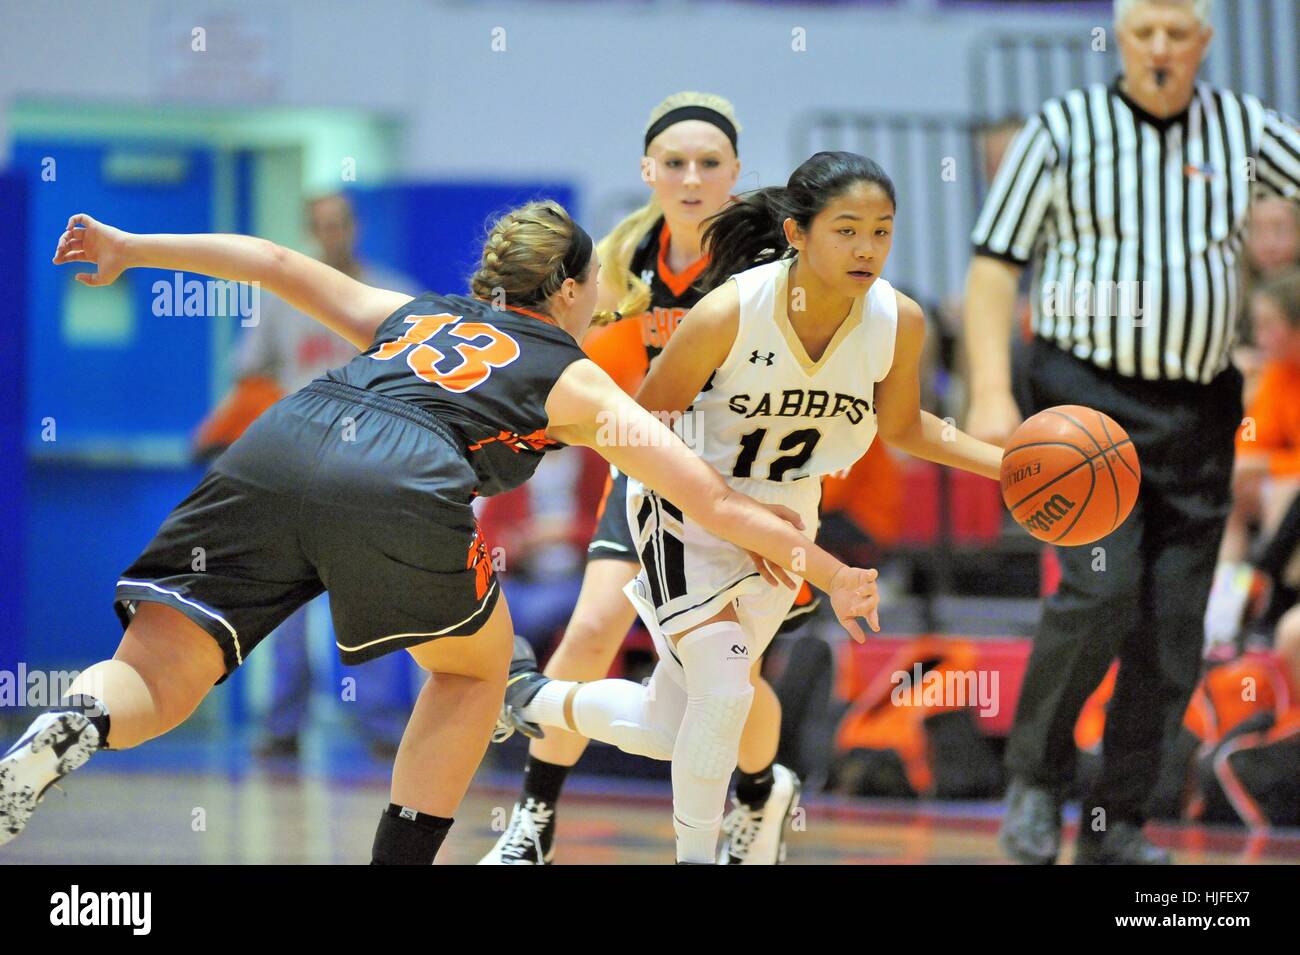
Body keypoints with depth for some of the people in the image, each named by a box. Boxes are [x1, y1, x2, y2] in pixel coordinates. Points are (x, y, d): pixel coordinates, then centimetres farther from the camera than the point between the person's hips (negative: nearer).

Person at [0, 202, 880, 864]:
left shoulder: (412, 316, 37)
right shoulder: (577, 382, 26)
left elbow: (274, 263, 32)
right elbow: (715, 503, 24)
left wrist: (129, 248, 35)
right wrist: (830, 574, 33)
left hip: (274, 449, 3)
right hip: (401, 488, -3)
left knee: (148, 689, -2)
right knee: (477, 666, 27)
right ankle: (399, 859, 17)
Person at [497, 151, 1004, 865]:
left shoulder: (900, 323, -18)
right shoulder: (731, 312, -29)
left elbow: (900, 426, 2)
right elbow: (645, 420, -17)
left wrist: (1009, 464, -11)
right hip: (685, 507, -5)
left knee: (668, 733, 9)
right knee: (723, 689, -24)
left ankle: (533, 698, 37)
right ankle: (695, 856, -3)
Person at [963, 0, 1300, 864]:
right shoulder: (1063, 130, 1)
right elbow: (994, 264, -1)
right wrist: (991, 392, -11)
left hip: (1198, 412, 4)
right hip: (1086, 396, -4)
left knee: (1175, 624, 1)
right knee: (1101, 588, -20)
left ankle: (1117, 828, 11)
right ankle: (1037, 776, 1)